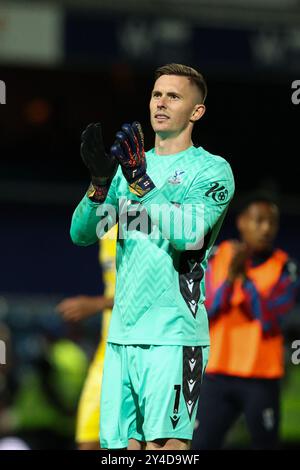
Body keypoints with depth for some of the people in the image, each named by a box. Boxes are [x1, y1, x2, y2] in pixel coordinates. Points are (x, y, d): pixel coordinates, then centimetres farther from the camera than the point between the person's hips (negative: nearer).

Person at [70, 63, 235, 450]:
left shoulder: (212, 169, 0)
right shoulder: (131, 165, 18)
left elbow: (189, 235, -16)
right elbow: (81, 233, 8)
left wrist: (140, 181, -21)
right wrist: (100, 181, -9)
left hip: (173, 334, -6)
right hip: (122, 332, 6)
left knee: (165, 445, -14)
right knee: (122, 443, 3)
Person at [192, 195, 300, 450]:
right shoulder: (217, 258, 4)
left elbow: (269, 319, -12)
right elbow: (204, 311, -4)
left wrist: (244, 277, -18)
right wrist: (230, 278, -19)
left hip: (261, 379, -2)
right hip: (219, 373, 2)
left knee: (265, 443, -1)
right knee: (202, 444, -2)